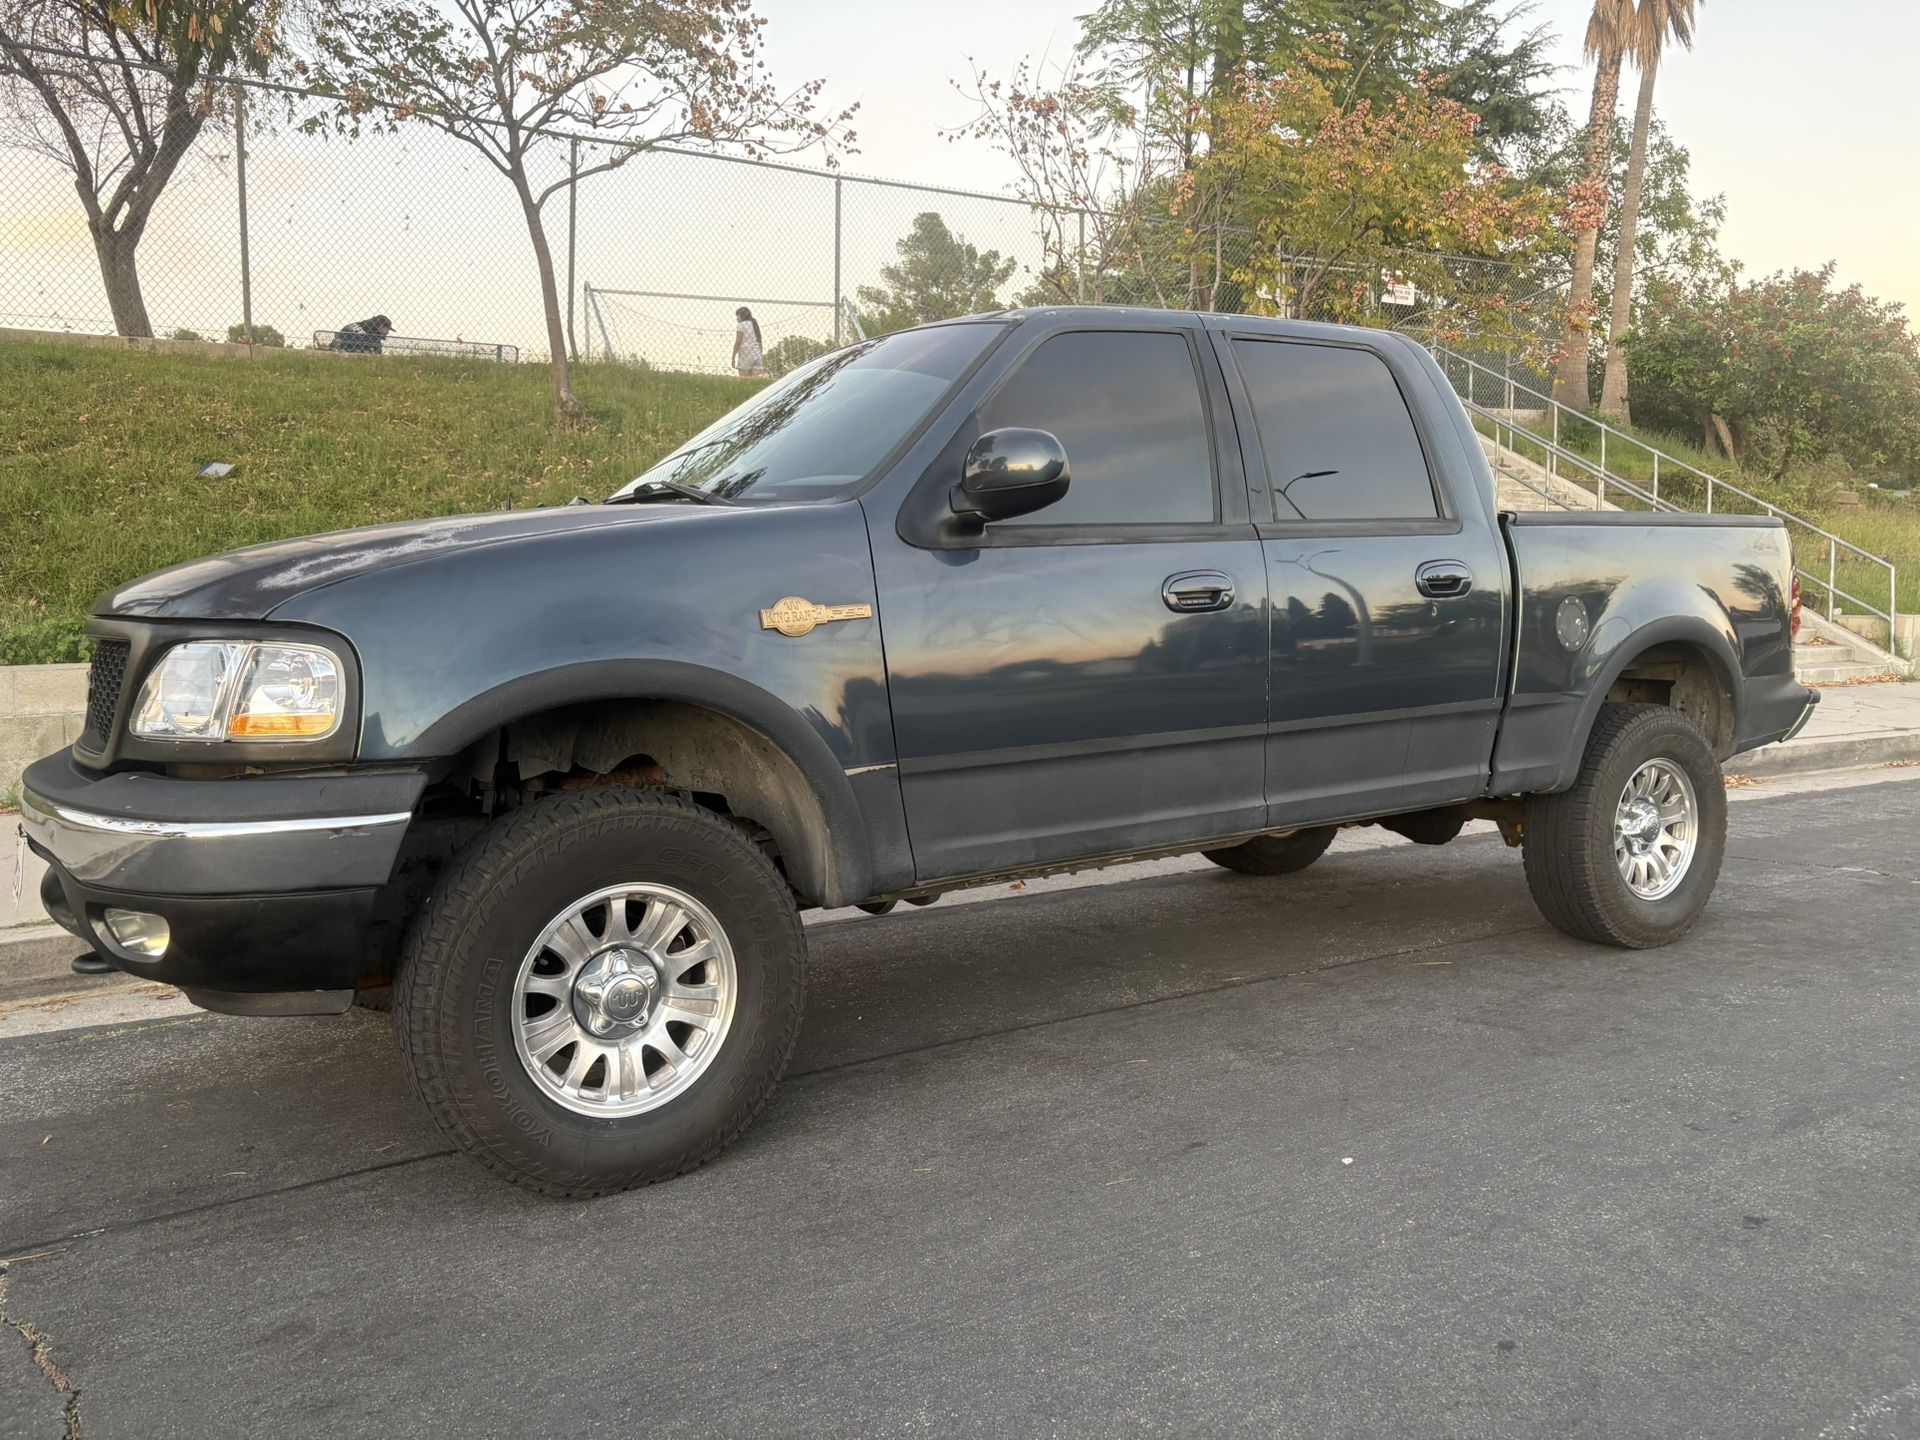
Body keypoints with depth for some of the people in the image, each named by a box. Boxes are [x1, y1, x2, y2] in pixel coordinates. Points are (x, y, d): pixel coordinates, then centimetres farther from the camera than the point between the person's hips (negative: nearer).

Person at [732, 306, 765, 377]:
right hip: (757, 354, 6)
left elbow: (737, 343, -7)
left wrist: (733, 358, -6)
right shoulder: (755, 324, 18)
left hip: (745, 354, -6)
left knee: (743, 380, -6)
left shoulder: (741, 325, -1)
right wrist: (761, 357, 20)